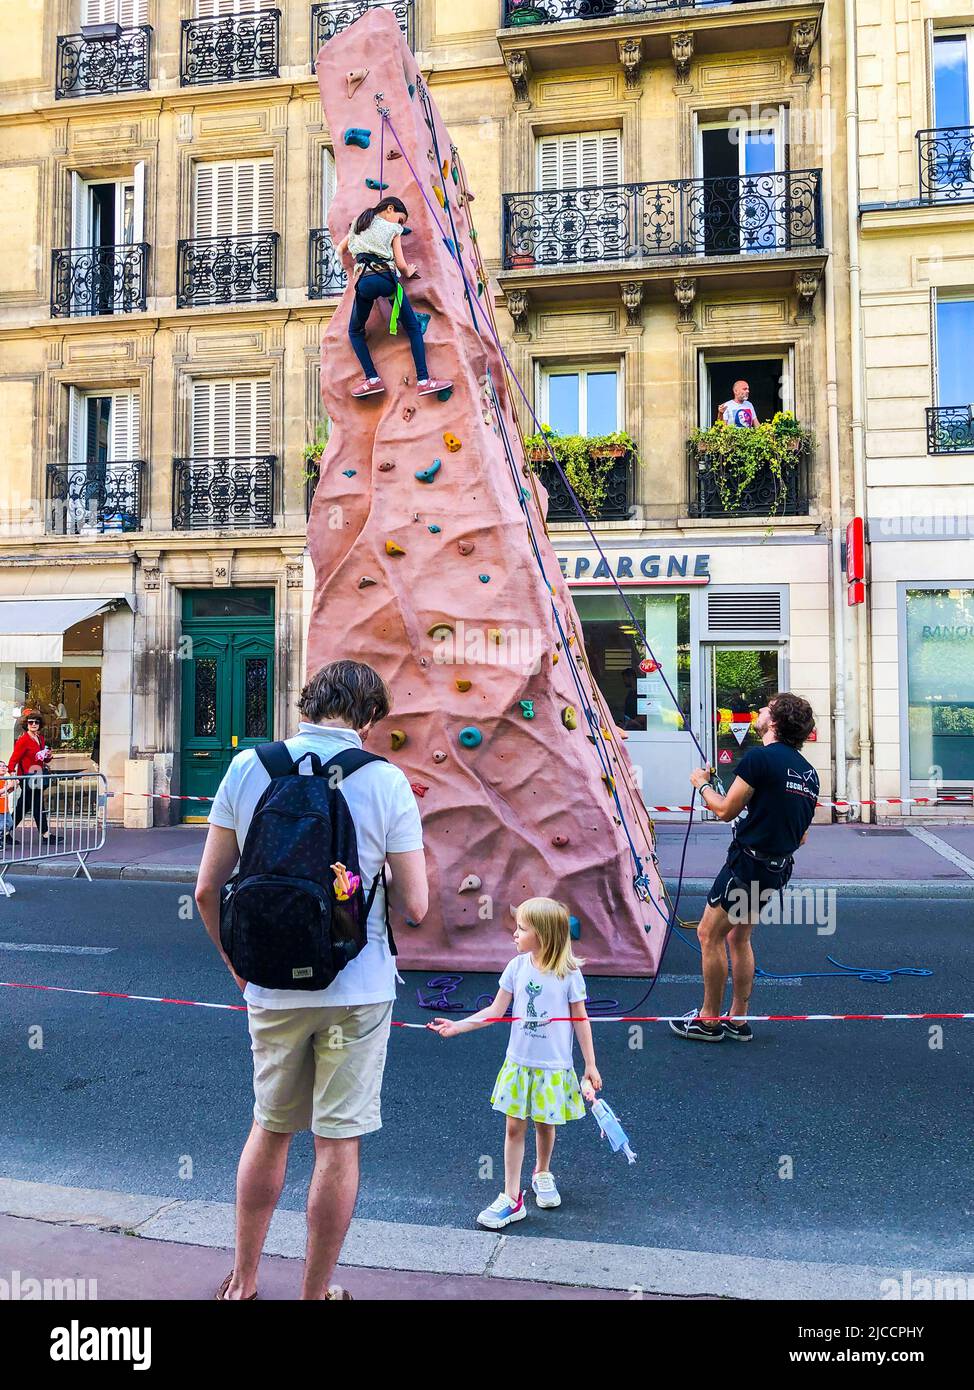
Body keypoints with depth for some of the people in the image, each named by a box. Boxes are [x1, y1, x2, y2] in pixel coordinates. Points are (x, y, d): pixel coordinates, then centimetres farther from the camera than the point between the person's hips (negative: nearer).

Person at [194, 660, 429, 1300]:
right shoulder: (386, 780, -11)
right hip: (358, 988, -3)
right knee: (338, 1143, 11)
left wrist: (240, 965, 12)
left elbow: (207, 891, -2)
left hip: (272, 987, 3)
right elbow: (415, 905, -10)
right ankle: (315, 1292, 27)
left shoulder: (248, 768, -4)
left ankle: (243, 1280, 38)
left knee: (270, 1129, 22)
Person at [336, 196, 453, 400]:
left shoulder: (358, 224, 25)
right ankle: (423, 381, -2)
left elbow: (340, 250, 31)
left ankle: (372, 379, 5)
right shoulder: (393, 229, 13)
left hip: (364, 281, 2)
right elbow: (401, 264, 8)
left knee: (355, 331, 20)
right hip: (387, 278, -2)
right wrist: (408, 273, 29)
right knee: (413, 328, 8)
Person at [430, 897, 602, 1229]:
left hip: (554, 1067, -2)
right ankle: (511, 1198, 14)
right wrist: (456, 1027, -6)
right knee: (514, 1127, 5)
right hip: (518, 1063, 2)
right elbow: (495, 1011, 1)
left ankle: (542, 1174, 42)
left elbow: (580, 1020, -5)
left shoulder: (569, 973, -14)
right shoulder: (517, 967, -6)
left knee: (545, 1124, 14)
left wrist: (591, 1067, -1)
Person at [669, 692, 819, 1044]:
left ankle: (709, 1020, 11)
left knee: (709, 935, 3)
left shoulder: (759, 757, -15)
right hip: (779, 867, 9)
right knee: (738, 937, 20)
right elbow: (800, 836, 16)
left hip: (749, 862, -9)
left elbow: (725, 810, -12)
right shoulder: (808, 770, 10)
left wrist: (701, 783, 5)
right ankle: (738, 1020, 25)